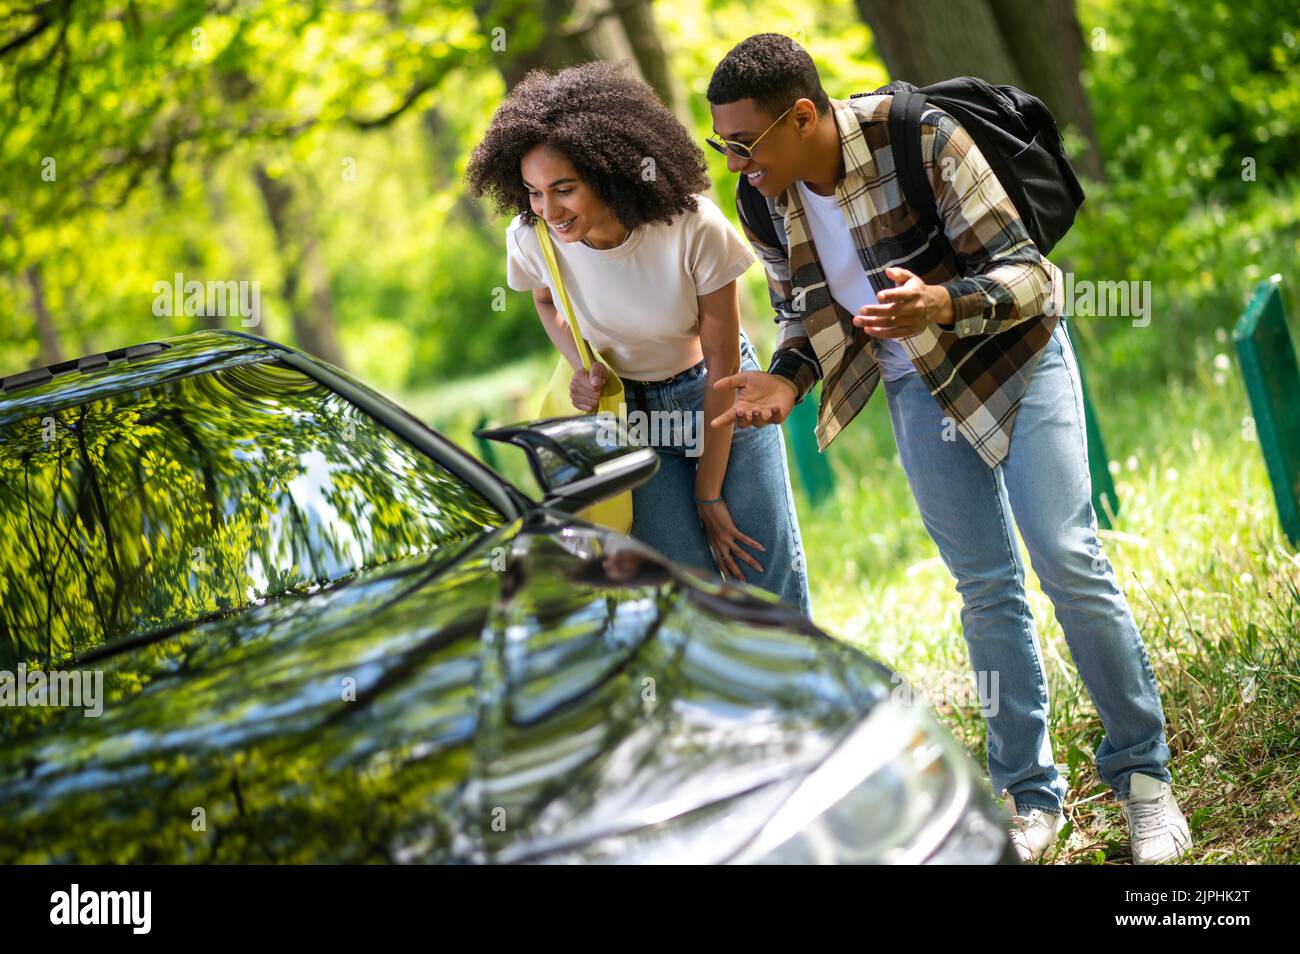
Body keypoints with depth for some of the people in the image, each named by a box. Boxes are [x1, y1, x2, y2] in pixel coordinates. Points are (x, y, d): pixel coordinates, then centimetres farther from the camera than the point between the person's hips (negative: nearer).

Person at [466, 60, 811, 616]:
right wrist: (583, 363, -14)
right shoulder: (531, 239, -21)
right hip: (627, 409, 1)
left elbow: (722, 362, -17)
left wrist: (709, 496, -11)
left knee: (770, 581, 0)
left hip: (717, 396, -1)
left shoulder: (694, 229, -29)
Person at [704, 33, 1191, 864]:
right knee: (985, 587, 5)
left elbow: (1030, 273, -22)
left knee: (1068, 559, -11)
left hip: (1013, 356, -4)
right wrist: (787, 380, -15)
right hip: (919, 389, 4)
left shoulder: (921, 140, -25)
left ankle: (1143, 776, 2)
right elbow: (804, 317, 7)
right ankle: (1030, 796, 15)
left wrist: (945, 303, -41)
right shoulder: (765, 200, -10)